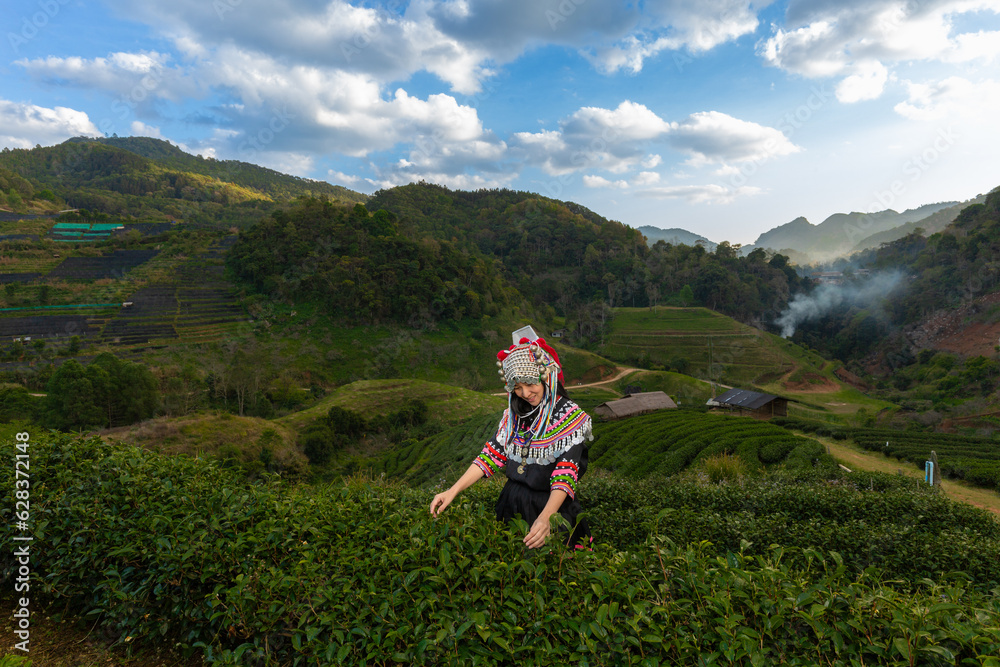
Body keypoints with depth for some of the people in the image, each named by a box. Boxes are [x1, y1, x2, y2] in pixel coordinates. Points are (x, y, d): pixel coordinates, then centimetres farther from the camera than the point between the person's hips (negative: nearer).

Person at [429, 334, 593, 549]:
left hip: (551, 507, -5)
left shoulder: (570, 416, -16)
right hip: (512, 506, 5)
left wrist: (545, 518, -39)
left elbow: (566, 475, -24)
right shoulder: (513, 414, 2)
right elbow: (491, 456, -1)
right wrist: (453, 491, -12)